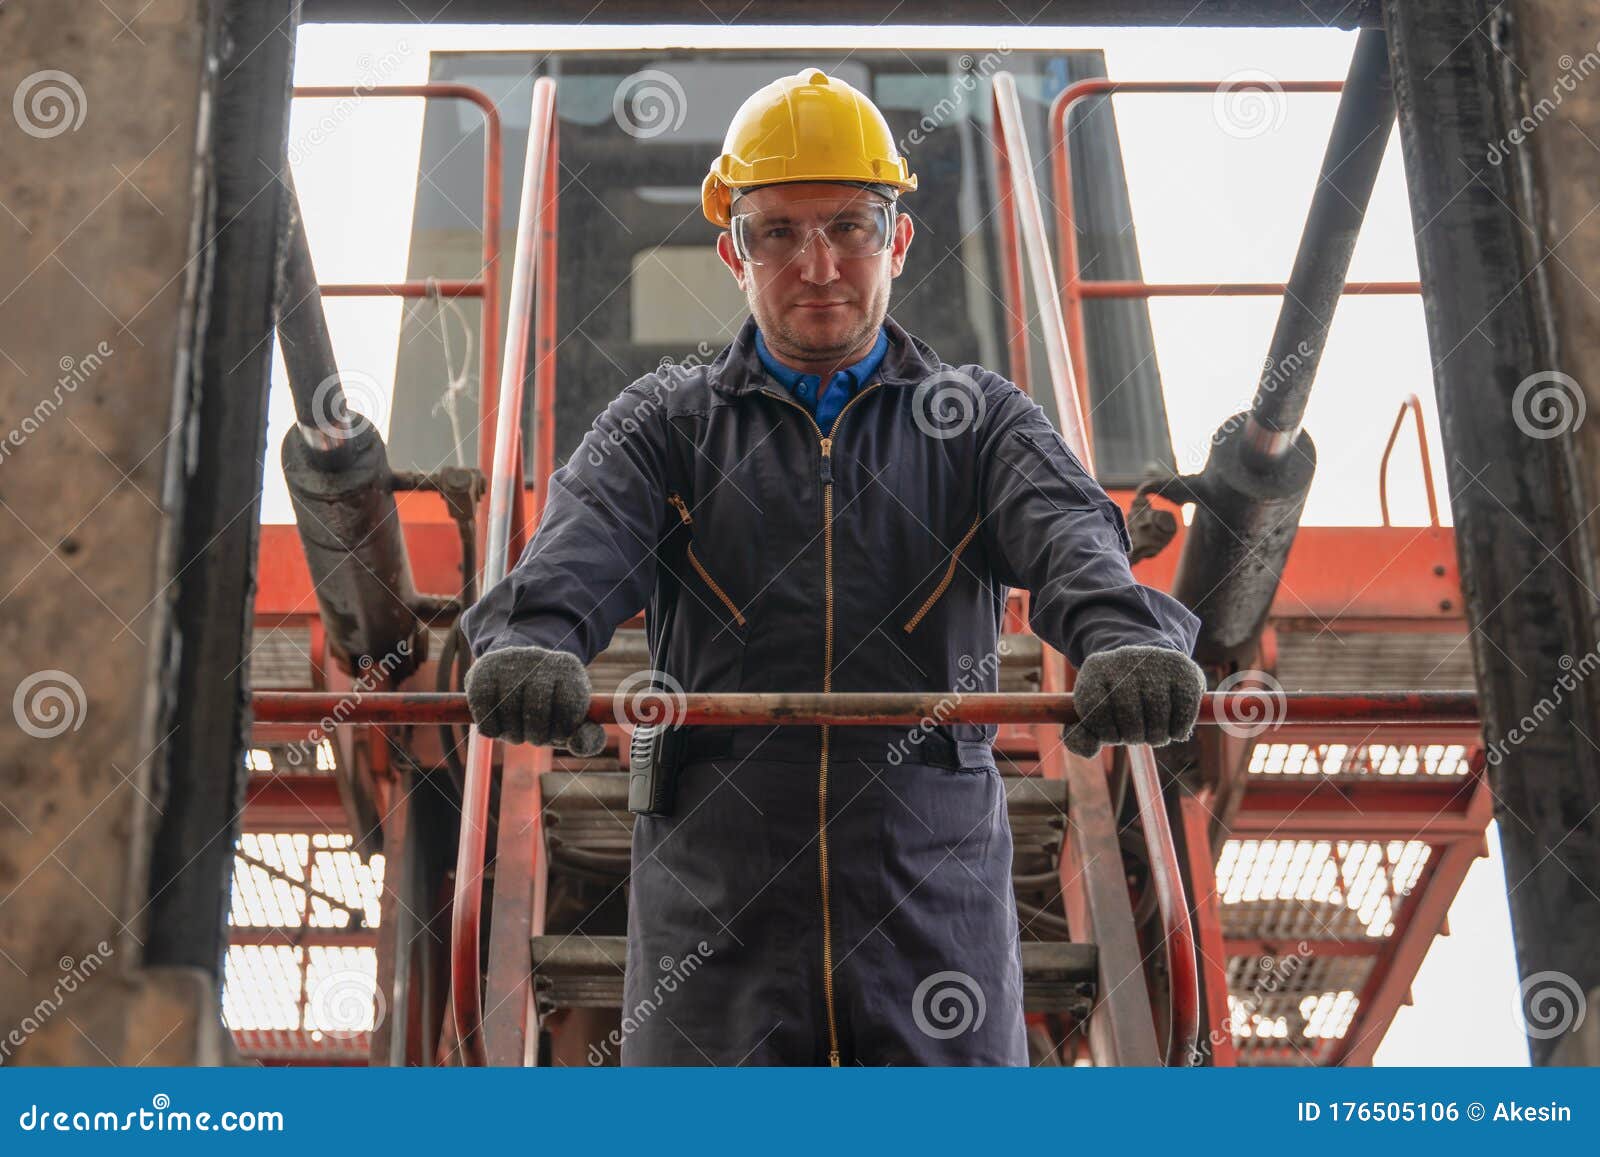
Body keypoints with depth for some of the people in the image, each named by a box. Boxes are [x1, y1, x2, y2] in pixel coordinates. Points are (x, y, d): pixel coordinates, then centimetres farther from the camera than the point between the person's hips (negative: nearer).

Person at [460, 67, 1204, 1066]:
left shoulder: (980, 418, 12)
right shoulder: (668, 421, 12)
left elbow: (1069, 532, -8)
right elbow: (583, 541, -7)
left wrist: (1121, 632, -32)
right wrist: (531, 636, -32)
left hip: (936, 909, 0)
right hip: (713, 917, 0)